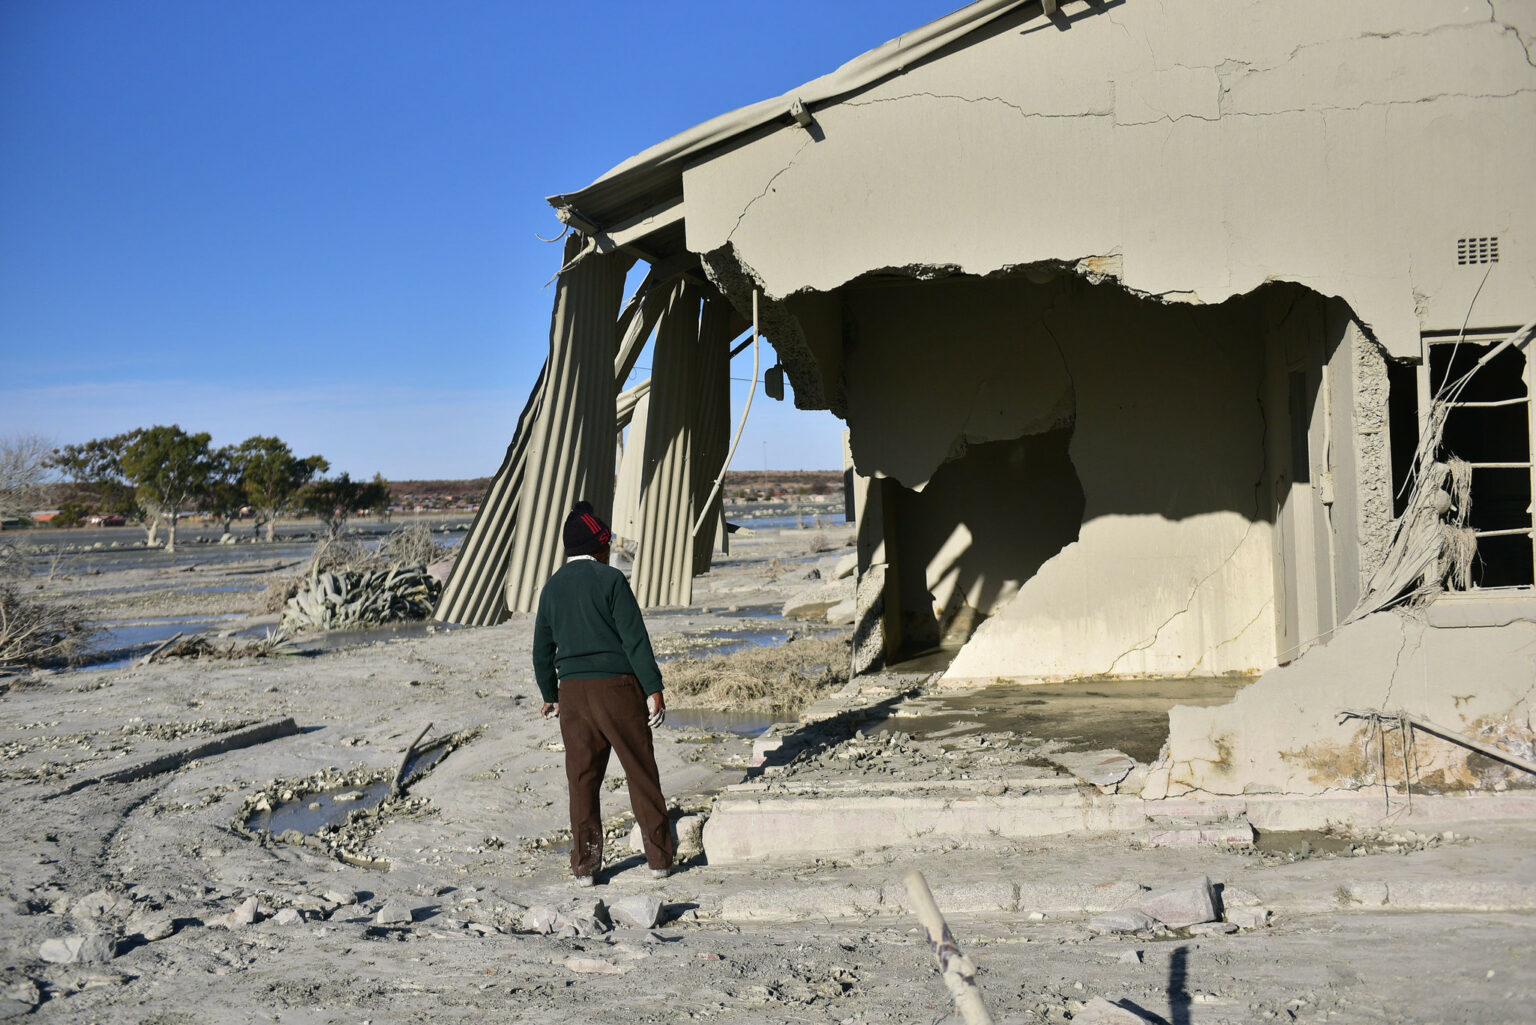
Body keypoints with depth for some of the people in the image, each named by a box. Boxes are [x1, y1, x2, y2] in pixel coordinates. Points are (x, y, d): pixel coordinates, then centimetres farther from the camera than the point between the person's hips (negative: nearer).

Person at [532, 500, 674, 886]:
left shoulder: (552, 588, 11)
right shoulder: (610, 579, -6)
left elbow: (542, 649, 17)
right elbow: (634, 637, -11)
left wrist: (549, 694, 29)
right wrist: (654, 688, -10)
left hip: (572, 690, 4)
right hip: (617, 684, -4)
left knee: (582, 778, 8)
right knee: (641, 771, 4)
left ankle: (584, 865, 9)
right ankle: (659, 858, 8)